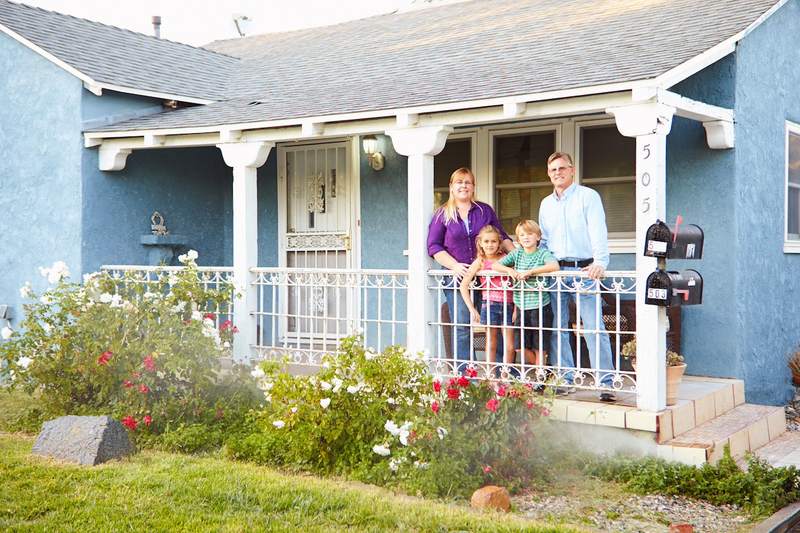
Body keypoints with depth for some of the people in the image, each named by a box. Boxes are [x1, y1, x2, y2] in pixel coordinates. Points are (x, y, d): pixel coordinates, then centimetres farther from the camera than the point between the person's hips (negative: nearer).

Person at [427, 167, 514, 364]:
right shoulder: (442, 215, 7)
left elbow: (502, 238, 16)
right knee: (461, 326, -5)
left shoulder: (485, 211, 13)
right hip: (457, 279, -2)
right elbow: (434, 246, 1)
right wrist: (455, 266, -12)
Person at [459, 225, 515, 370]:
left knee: (510, 347, 1)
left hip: (508, 305, 2)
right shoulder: (480, 262, -1)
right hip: (490, 305, -1)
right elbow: (464, 285, -5)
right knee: (491, 344, 7)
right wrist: (472, 309, -9)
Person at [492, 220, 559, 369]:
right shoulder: (516, 254, 8)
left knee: (539, 348, 2)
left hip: (540, 306, -5)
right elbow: (495, 265, 6)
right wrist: (509, 270, -13)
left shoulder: (543, 253, -5)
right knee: (523, 347, 12)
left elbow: (554, 266, -25)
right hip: (522, 307, 5)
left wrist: (530, 272, -26)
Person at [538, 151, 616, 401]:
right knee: (558, 328, 6)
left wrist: (600, 262, -24)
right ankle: (564, 379, 14)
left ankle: (605, 383, -7)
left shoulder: (588, 196, 1)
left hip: (583, 270, -5)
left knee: (594, 328, -9)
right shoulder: (546, 204, 18)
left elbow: (598, 232, -10)